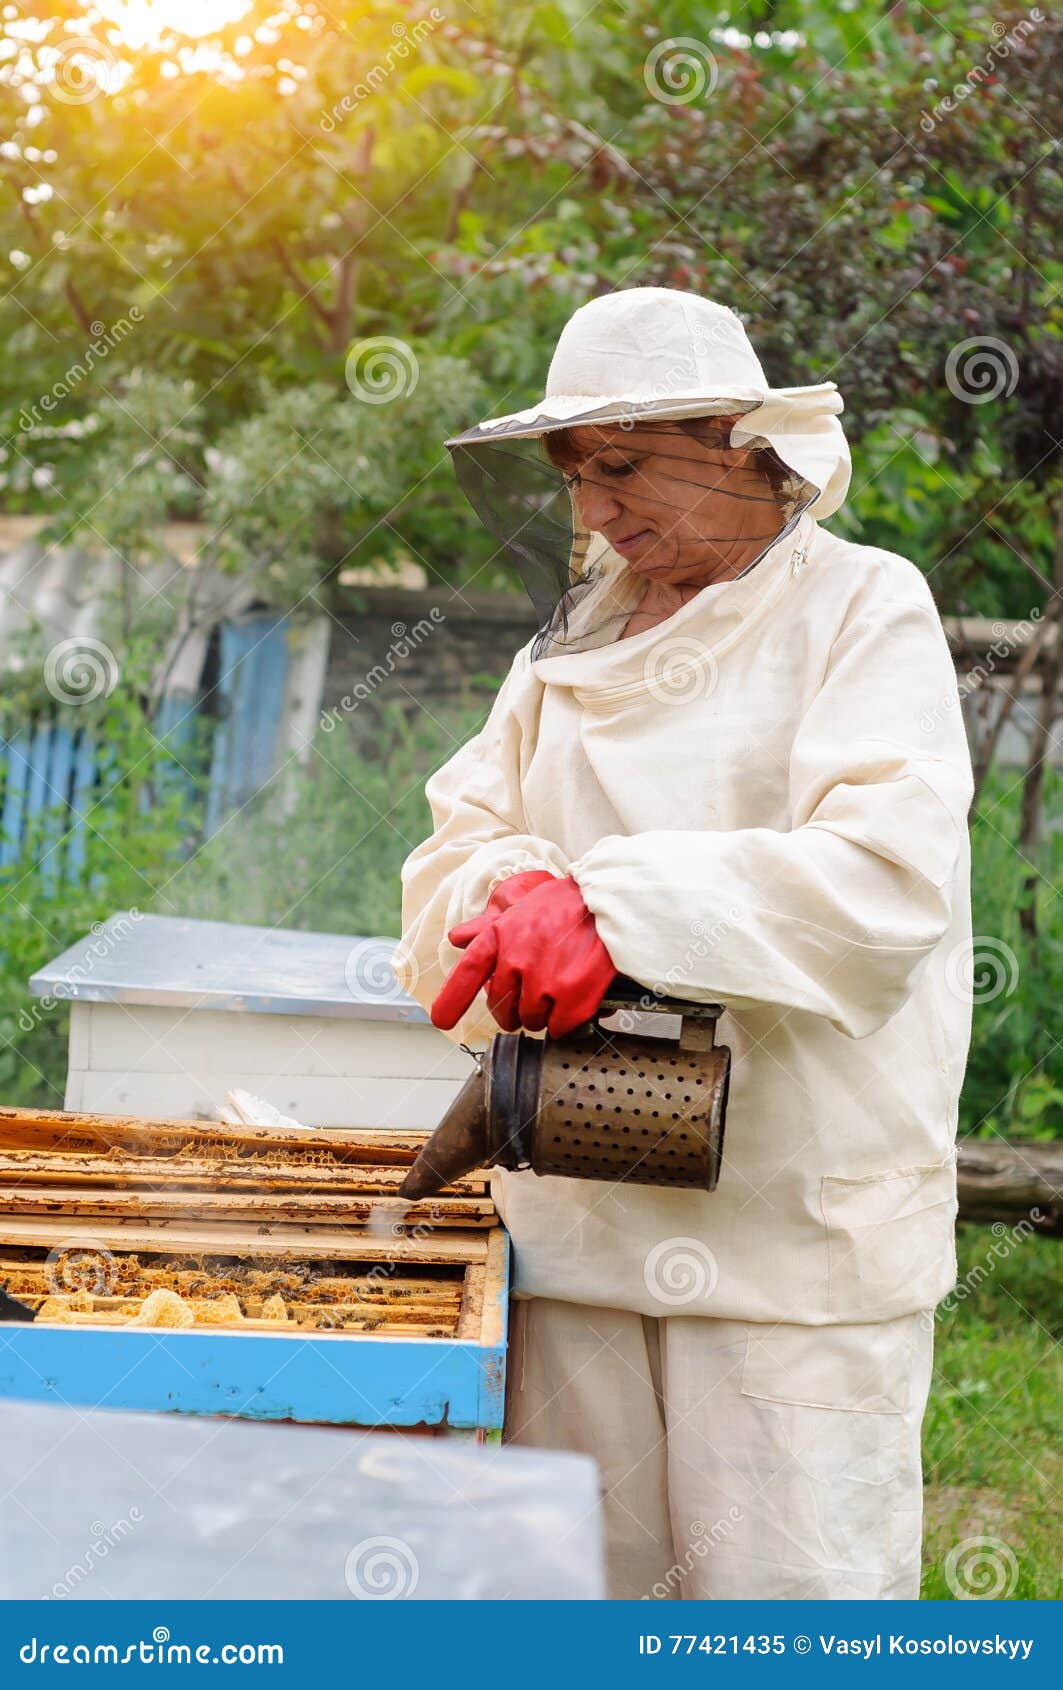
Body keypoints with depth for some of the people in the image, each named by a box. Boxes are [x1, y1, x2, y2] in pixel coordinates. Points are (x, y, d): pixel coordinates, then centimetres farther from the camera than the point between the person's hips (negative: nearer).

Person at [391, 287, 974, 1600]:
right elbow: (455, 850, 10)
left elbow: (886, 877, -17)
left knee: (784, 1588, -4)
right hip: (580, 1221, 5)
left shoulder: (862, 608, -1)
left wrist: (614, 909, -26)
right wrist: (514, 896, -15)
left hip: (800, 1236, -5)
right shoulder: (573, 643, 18)